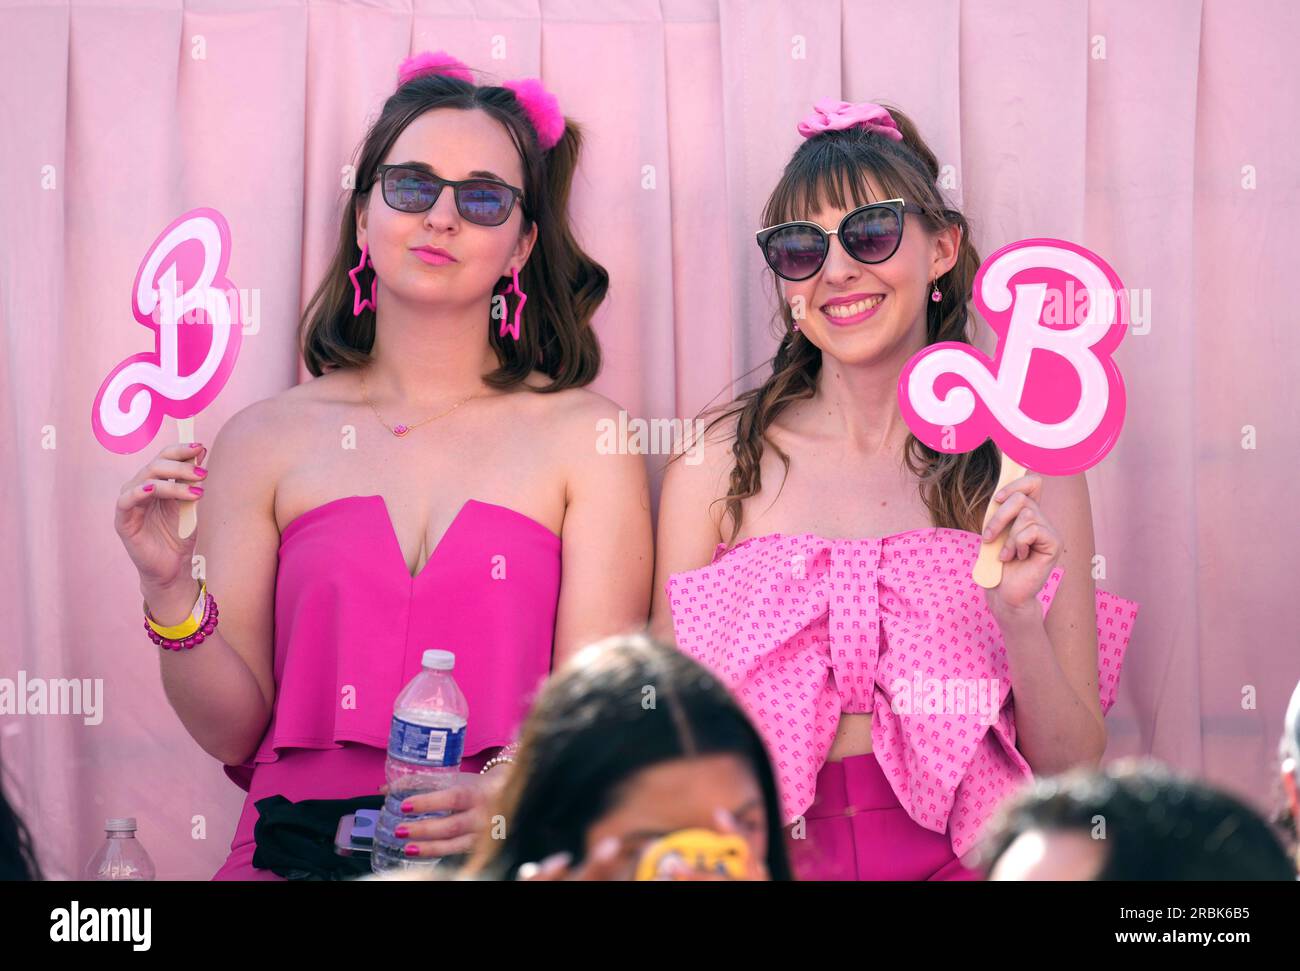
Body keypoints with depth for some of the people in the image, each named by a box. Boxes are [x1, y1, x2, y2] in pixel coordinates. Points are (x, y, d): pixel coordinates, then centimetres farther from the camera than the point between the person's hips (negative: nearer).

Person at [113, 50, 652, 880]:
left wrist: (516, 784, -20)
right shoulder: (265, 440, 10)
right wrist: (171, 592, -8)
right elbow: (232, 730, 8)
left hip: (498, 858, 0)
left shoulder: (584, 438, 8)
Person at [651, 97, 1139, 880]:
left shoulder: (1020, 469, 5)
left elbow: (1073, 770, 4)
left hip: (963, 857, 0)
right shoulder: (715, 468, 4)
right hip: (780, 851, 1)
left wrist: (1021, 619, -12)